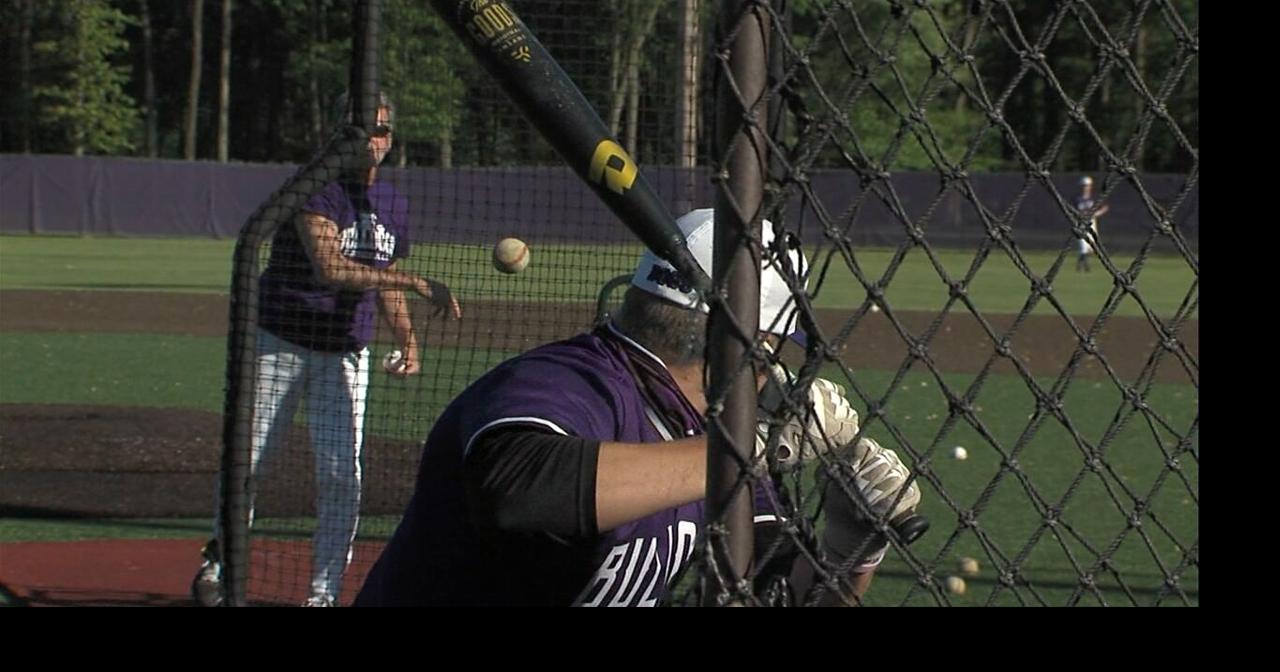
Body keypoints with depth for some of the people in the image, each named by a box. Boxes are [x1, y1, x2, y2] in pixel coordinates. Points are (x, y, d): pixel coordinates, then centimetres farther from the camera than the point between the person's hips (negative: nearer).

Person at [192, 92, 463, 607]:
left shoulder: (393, 205, 8)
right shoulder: (316, 190, -15)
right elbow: (329, 269, -28)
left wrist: (407, 341, 4)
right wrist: (417, 284, -31)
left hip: (345, 354, 4)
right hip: (281, 344, -4)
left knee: (341, 476, -5)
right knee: (247, 459, 4)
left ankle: (325, 591, 2)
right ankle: (217, 564, 24)